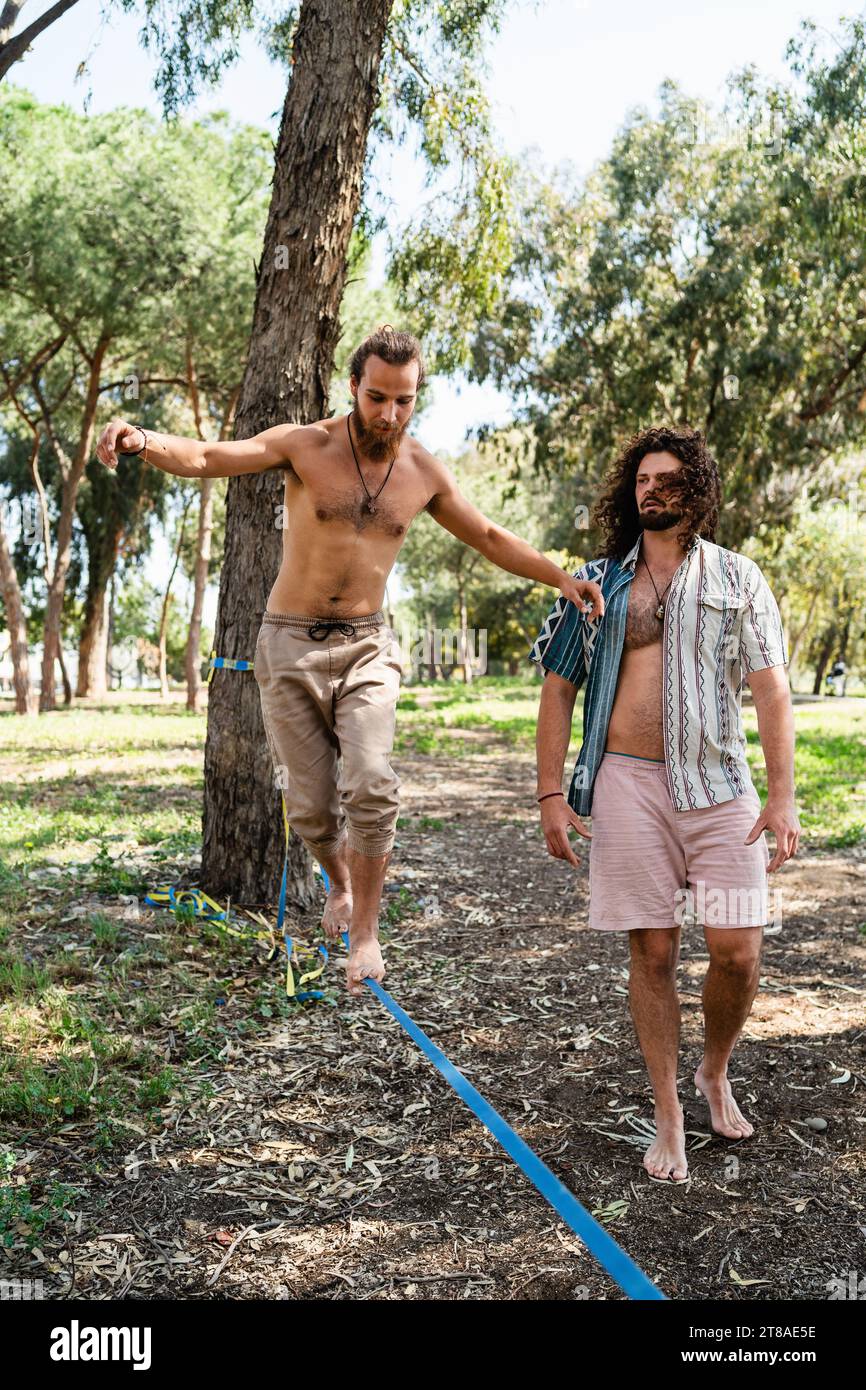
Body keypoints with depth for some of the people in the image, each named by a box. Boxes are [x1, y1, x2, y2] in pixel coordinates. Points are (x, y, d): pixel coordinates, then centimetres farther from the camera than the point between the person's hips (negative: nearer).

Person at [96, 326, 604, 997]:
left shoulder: (425, 473, 3)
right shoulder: (305, 446, -6)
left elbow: (490, 537, 16)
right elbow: (204, 458, -15)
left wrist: (560, 576, 7)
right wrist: (142, 439, -35)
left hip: (367, 647, 1)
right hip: (290, 645, -1)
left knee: (372, 785, -20)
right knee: (311, 805, 2)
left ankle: (365, 931, -3)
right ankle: (341, 882, 35)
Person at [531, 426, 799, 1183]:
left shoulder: (738, 579, 7)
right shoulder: (596, 583, 8)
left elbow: (771, 689, 1)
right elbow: (559, 691, 9)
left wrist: (783, 796, -9)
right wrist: (551, 793, 1)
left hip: (719, 782, 0)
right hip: (629, 781, 0)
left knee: (738, 952, -3)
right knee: (653, 952, 4)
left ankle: (717, 1073, 28)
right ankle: (668, 1115, 20)